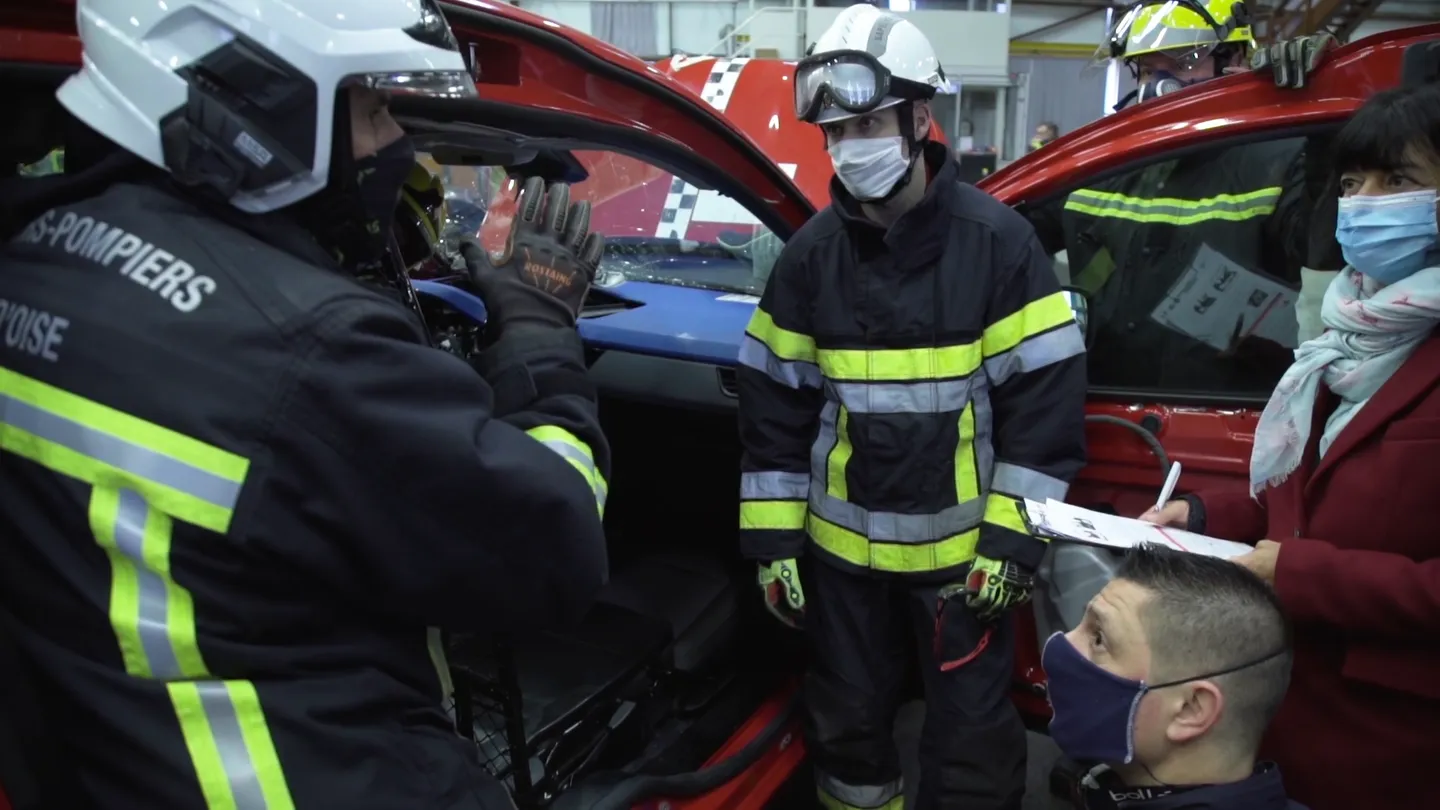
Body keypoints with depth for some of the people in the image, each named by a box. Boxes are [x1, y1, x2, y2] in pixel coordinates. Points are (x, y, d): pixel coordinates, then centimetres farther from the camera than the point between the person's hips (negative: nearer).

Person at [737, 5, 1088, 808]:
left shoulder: (998, 240, -10)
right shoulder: (811, 254, -1)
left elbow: (1045, 398, -9)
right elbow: (776, 405, 3)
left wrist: (1014, 536, -12)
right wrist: (772, 537, 2)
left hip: (964, 547, -3)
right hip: (842, 545, 3)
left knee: (972, 731, 9)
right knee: (847, 721, 19)